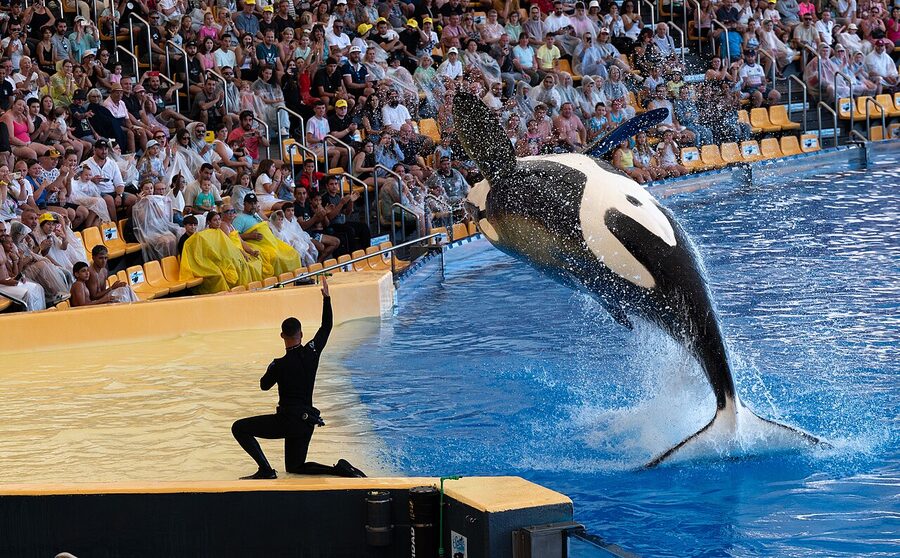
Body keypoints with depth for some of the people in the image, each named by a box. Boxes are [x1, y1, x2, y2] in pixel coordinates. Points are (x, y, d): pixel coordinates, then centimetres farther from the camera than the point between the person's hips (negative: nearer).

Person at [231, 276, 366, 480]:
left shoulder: (279, 365, -15)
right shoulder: (312, 352, -1)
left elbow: (264, 386, 4)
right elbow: (326, 327, 15)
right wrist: (326, 297, 22)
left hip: (287, 420, -7)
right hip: (307, 422, 7)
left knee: (239, 428, 4)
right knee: (295, 467, 21)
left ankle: (265, 470, -6)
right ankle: (340, 469, -2)